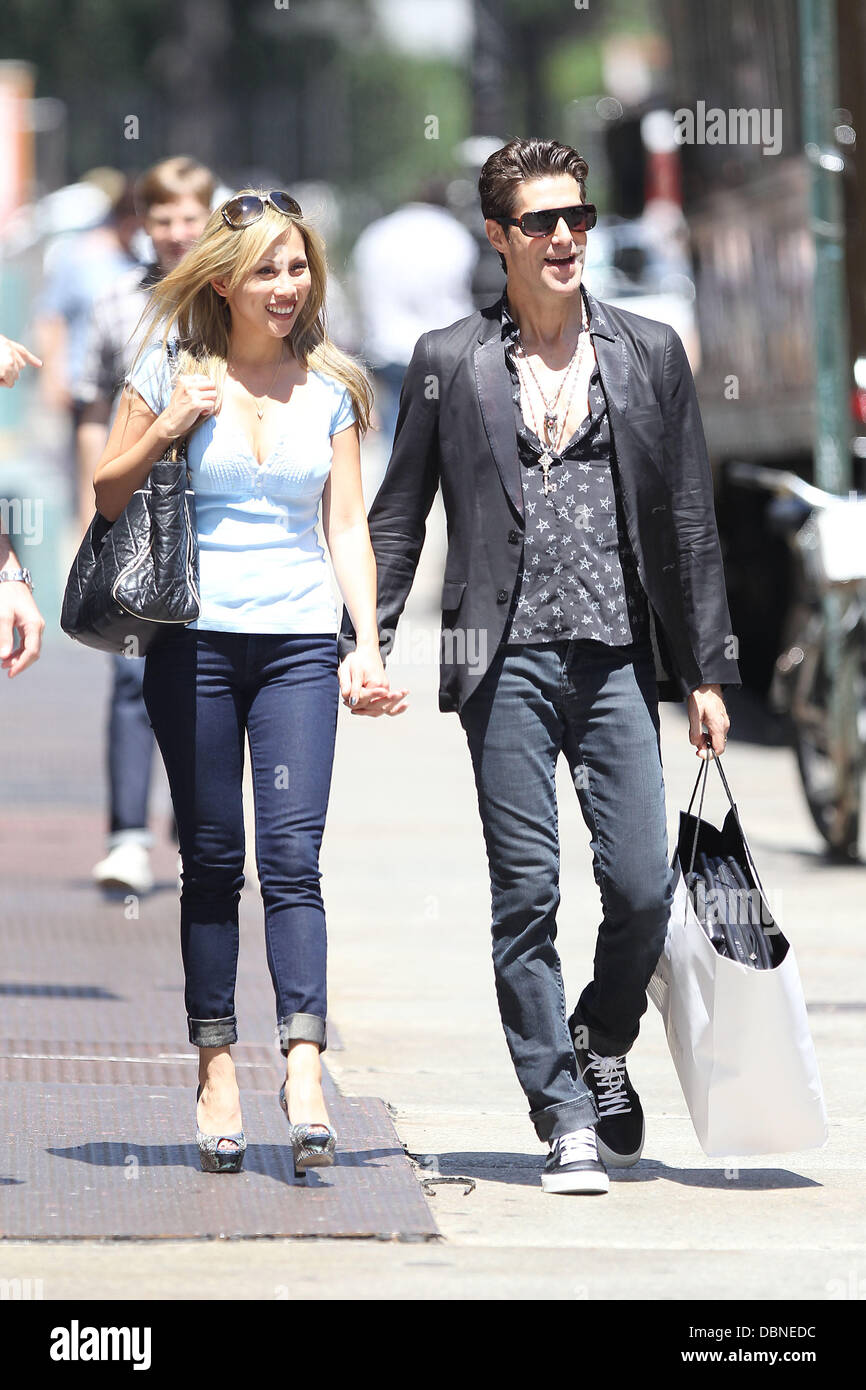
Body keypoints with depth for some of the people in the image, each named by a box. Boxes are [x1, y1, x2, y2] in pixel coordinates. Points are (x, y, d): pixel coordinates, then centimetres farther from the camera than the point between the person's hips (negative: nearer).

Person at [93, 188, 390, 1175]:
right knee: (212, 859, 2)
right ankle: (216, 1069, 7)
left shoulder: (328, 386, 9)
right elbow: (104, 500, 8)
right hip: (195, 638, 0)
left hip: (300, 640, 0)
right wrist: (164, 431, -9)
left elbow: (348, 525, 9)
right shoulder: (171, 370, 5)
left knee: (292, 853, -11)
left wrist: (368, 646, -1)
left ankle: (304, 1069, -17)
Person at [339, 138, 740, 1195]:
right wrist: (365, 646, 0)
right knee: (527, 893, -2)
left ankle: (601, 1046, 23)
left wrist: (707, 674, 7)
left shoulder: (650, 353, 9)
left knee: (642, 887, -5)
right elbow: (397, 518, 10)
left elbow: (689, 523, 10)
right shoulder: (449, 362, 6)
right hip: (507, 664, -1)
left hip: (620, 660, 1)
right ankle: (565, 1117, 5)